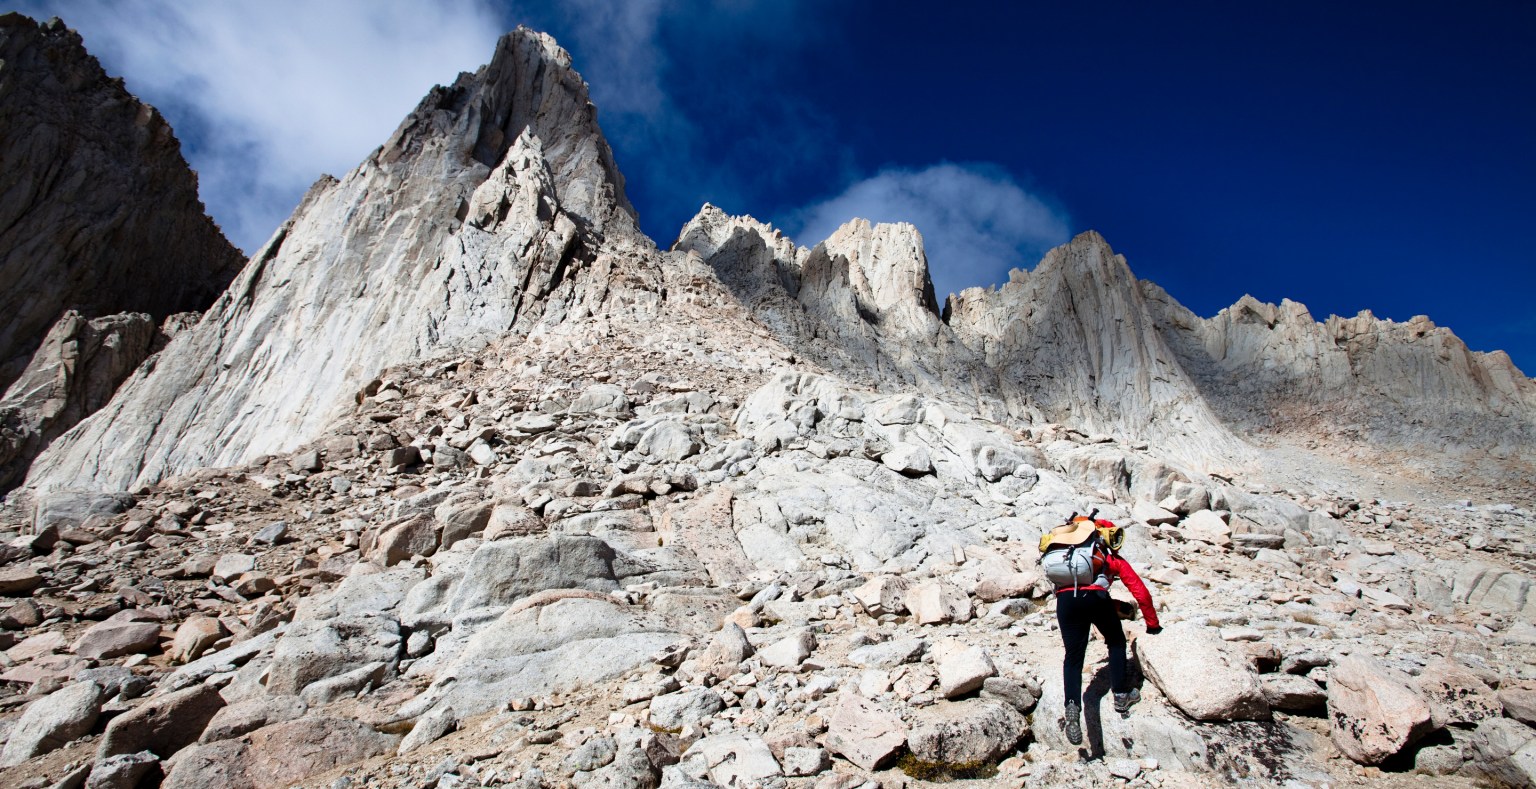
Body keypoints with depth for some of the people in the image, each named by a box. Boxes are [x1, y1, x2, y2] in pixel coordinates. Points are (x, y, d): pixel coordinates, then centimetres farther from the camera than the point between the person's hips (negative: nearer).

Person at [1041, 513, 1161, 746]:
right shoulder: (1113, 557, 26)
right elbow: (1141, 593, 23)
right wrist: (1153, 625, 37)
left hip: (1065, 598, 2)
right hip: (1095, 596, -2)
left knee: (1073, 656, 6)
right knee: (1116, 642, 25)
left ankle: (1072, 704, -14)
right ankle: (1121, 695, 26)